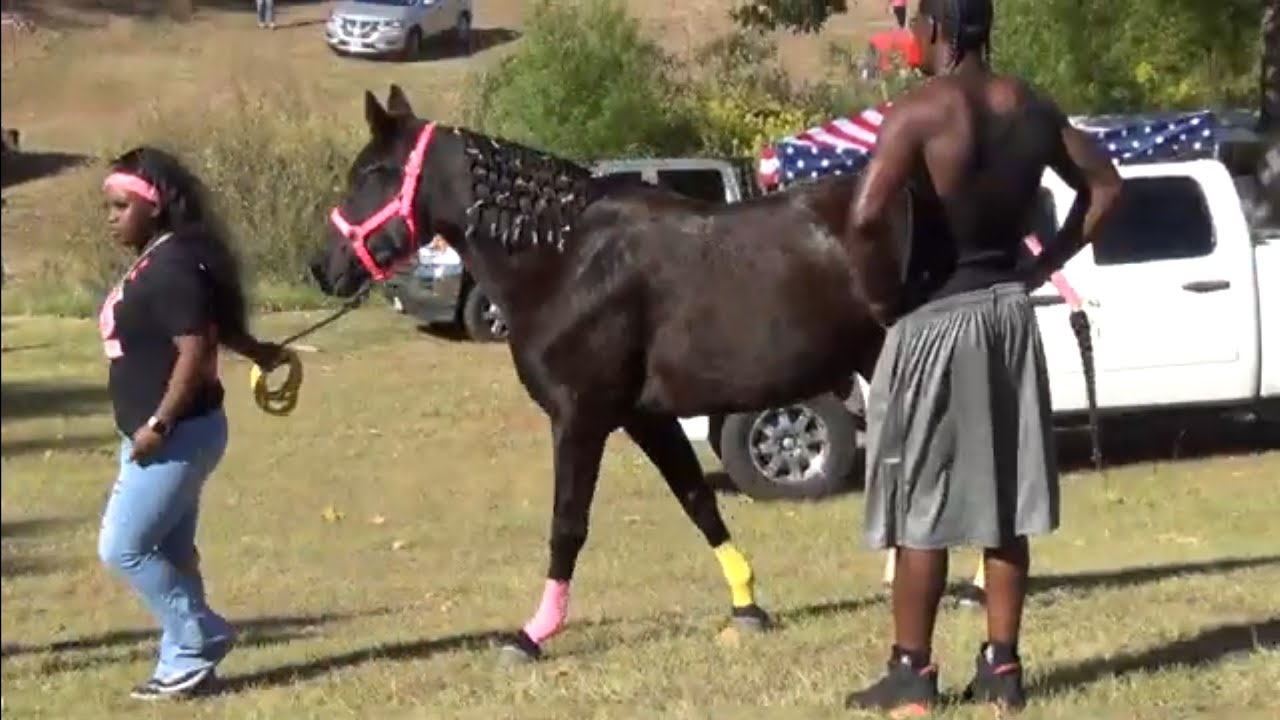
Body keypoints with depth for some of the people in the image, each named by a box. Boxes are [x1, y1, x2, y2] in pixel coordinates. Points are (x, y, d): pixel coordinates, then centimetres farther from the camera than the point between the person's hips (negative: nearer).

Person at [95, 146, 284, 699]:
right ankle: (185, 662, 18)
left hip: (176, 436, -10)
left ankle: (201, 640, 3)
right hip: (161, 435, 10)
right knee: (168, 552, 13)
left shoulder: (172, 267, -20)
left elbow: (195, 352, -27)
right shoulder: (152, 261, 10)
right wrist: (259, 353, 38)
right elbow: (219, 325, 22)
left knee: (123, 548, -7)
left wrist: (158, 425, -25)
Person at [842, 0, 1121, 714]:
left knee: (921, 506, 2)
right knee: (1007, 503, 11)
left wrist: (884, 296, -12)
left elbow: (867, 217, -28)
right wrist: (1043, 264, 14)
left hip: (936, 319, -6)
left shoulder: (920, 111, -16)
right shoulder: (1031, 107, 4)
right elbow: (1103, 184, 16)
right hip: (1008, 309, 6)